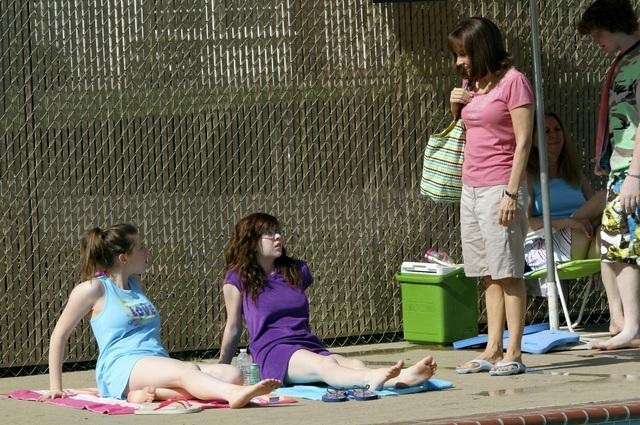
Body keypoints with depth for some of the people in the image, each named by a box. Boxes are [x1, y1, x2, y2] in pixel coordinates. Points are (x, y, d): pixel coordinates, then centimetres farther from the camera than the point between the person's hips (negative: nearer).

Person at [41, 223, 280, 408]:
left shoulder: (134, 284, 25)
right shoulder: (94, 289, 5)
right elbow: (59, 335, 7)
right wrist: (55, 387, 5)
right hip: (122, 368, -7)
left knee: (231, 374, -19)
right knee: (187, 370, -37)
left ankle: (149, 393, -37)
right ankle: (235, 395, -68)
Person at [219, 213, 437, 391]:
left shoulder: (296, 270, 21)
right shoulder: (238, 278, 5)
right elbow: (233, 328, 13)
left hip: (311, 345, 5)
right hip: (273, 351, -5)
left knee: (354, 364, -29)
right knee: (325, 365, -38)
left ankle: (401, 378, -60)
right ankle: (373, 379, -69)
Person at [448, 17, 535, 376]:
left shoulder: (513, 81, -8)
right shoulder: (471, 84, 16)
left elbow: (523, 141, -12)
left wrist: (511, 193, -17)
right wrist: (455, 107, 6)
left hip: (500, 188, -8)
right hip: (471, 188, 8)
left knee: (508, 273, -6)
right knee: (488, 275, 6)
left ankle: (514, 354, -5)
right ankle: (492, 352, 7)